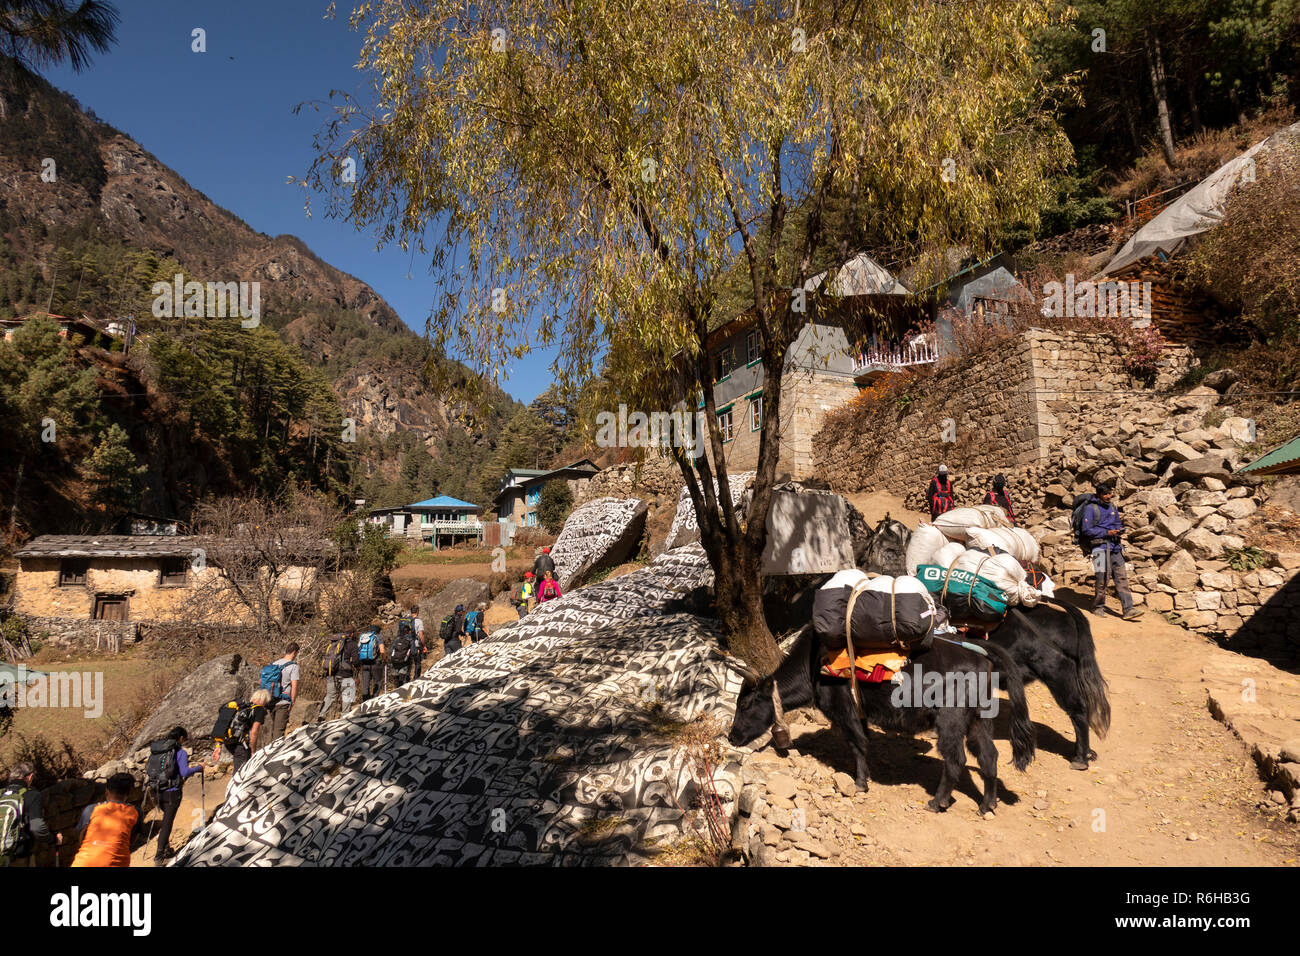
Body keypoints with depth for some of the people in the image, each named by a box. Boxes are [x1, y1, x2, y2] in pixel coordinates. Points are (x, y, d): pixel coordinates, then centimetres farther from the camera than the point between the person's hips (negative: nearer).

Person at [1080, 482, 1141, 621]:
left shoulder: (1113, 507, 16)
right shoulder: (1090, 508, -4)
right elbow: (1087, 530, -9)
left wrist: (1119, 530, 3)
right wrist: (1107, 533, -14)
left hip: (1115, 546, 6)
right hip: (1100, 546, -6)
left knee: (1122, 577, 0)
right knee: (1102, 577, -6)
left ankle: (1128, 610, -2)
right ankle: (1098, 607, 11)